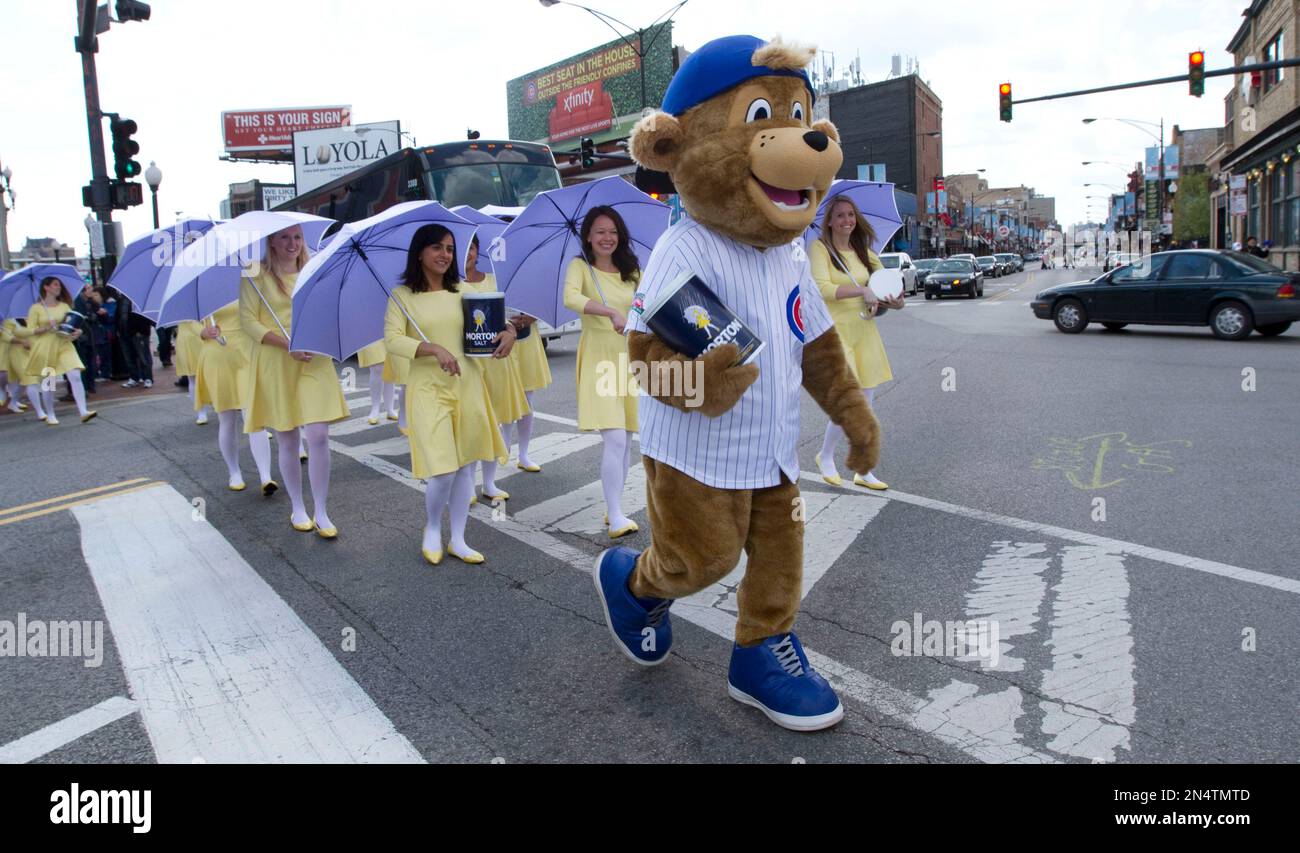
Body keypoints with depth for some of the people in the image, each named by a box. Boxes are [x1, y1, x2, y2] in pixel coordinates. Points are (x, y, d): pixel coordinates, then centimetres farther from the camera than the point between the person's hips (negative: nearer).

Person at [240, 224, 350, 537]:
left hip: (314, 362, 2)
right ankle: (298, 508, 22)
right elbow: (248, 320, -5)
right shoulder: (256, 274, 1)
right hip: (274, 365, -2)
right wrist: (288, 343, -17)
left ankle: (321, 512, 3)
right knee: (287, 441, 7)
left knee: (319, 436, -8)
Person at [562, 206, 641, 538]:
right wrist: (612, 312, -36)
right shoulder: (580, 266, -4)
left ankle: (614, 509, 22)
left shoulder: (630, 271, 12)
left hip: (630, 358, 6)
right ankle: (615, 517, -7)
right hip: (598, 358, -5)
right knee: (614, 438, -15)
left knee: (624, 439, 9)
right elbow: (570, 298, -24)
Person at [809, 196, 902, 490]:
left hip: (864, 330, 7)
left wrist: (896, 301, -7)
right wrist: (863, 291, -25)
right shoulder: (819, 249, -6)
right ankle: (826, 457, 17)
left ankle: (863, 471, 19)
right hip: (835, 331, -6)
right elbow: (822, 288, -20)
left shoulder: (864, 252, 13)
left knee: (866, 406, 8)